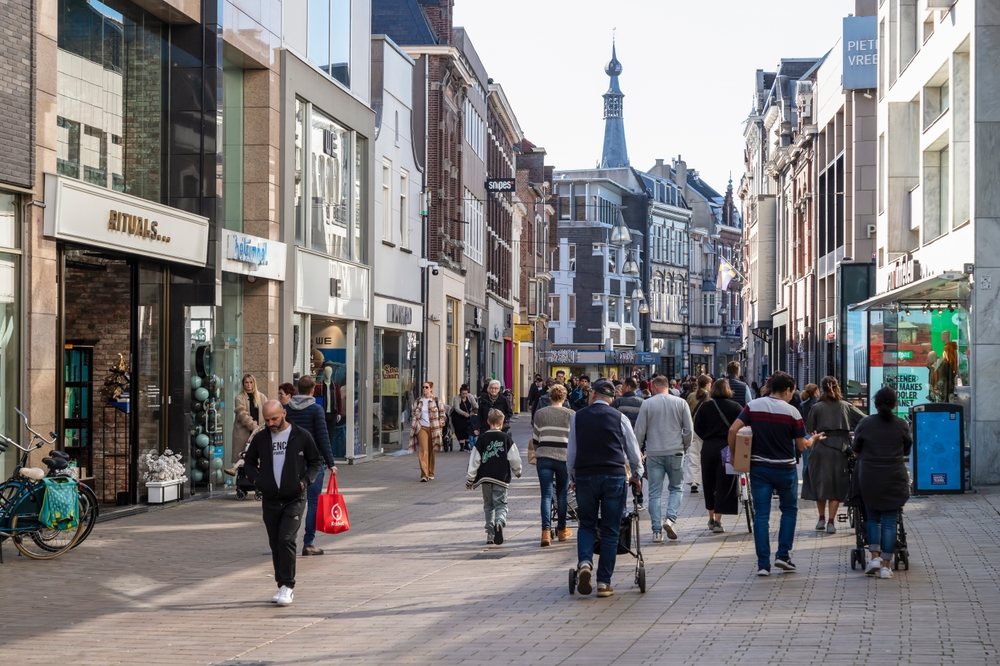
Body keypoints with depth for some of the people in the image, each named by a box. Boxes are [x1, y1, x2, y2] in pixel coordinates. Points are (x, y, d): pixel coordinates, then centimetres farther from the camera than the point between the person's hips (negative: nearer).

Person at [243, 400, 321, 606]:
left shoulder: (302, 436, -1)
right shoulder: (260, 438, 6)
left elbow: (315, 462, 8)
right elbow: (249, 462, 19)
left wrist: (306, 480, -7)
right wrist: (255, 479, 1)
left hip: (294, 499, -4)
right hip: (269, 500, 4)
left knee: (286, 540, -16)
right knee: (275, 544, 7)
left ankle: (288, 585, -9)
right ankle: (283, 586, 18)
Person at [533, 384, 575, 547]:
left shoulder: (539, 413, 7)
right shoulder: (570, 414, 2)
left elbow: (536, 438, 12)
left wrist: (536, 455, 26)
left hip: (543, 458, 1)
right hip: (564, 457, -1)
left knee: (546, 494, -1)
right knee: (562, 494, 13)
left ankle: (546, 531, -17)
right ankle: (561, 530, 24)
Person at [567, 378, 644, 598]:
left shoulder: (578, 417, 5)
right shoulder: (619, 418, 3)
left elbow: (571, 452, 9)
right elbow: (633, 451, 9)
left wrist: (573, 477, 23)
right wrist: (637, 475, 24)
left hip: (585, 477, 1)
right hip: (614, 476, -1)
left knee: (587, 524, 14)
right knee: (610, 530, 5)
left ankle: (584, 562, -13)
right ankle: (604, 582, 4)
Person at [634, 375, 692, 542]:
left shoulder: (647, 404, -1)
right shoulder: (681, 403, 2)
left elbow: (639, 430, 0)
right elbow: (688, 429, 1)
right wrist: (685, 447, 16)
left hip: (653, 453, 0)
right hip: (675, 453, 0)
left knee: (655, 492, 4)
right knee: (676, 488, 12)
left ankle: (657, 531, 0)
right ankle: (671, 518, -10)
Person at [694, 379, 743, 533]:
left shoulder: (705, 406, -1)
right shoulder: (735, 406, -4)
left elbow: (697, 428, 0)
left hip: (708, 448, 2)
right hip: (728, 448, -2)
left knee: (709, 484, 15)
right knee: (724, 485, 1)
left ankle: (711, 518, 25)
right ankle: (718, 520, -6)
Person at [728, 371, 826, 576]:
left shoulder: (753, 406, -2)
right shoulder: (792, 412, -9)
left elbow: (733, 430, -9)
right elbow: (802, 445, -4)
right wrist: (814, 439, 18)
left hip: (759, 468, 2)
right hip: (784, 469, -2)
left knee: (761, 515, 4)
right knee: (789, 509, 19)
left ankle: (763, 564, 1)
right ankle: (783, 555, 11)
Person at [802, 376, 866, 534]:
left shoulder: (817, 407, -1)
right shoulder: (846, 406, 3)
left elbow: (809, 428, 1)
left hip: (821, 448, -1)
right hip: (840, 449, 1)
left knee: (820, 484, 15)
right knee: (836, 486, 6)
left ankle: (822, 519, 20)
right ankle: (830, 522, 1)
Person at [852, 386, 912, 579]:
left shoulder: (865, 424, -4)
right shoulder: (901, 425, -3)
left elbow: (856, 449, 7)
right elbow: (907, 450, 10)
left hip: (869, 480, 0)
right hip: (894, 481, 0)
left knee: (873, 518, 17)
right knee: (889, 522, 4)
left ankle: (874, 557, 3)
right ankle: (886, 565, 3)